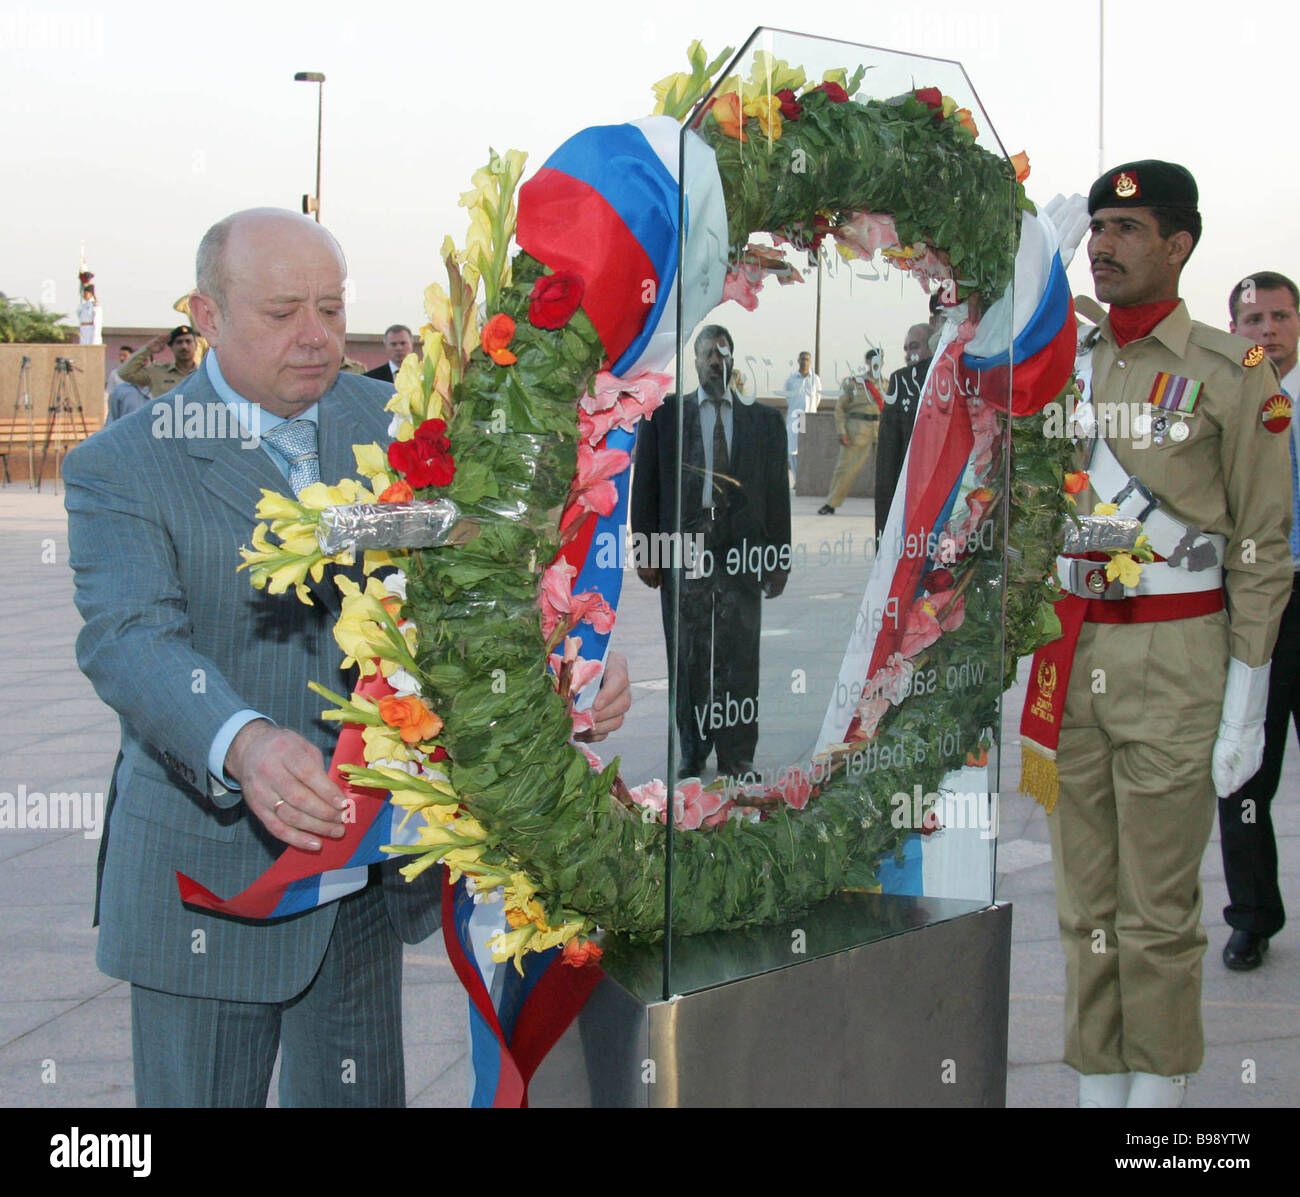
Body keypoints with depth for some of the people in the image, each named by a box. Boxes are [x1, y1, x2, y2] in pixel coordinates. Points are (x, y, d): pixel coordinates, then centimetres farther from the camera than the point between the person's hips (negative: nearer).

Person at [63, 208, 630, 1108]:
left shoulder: (389, 422, 5)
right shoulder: (119, 469, -9)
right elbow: (130, 640, -23)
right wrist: (243, 743, -44)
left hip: (367, 858, 4)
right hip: (209, 878, -4)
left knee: (359, 1094, 17)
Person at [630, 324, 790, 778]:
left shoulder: (763, 418, 11)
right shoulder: (664, 415, 8)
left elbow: (776, 489, 9)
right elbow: (645, 485, 6)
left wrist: (779, 557, 5)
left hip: (742, 549, 0)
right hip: (683, 546, 0)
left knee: (739, 652, 0)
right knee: (688, 653, 3)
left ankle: (737, 754, 8)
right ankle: (692, 753, 13)